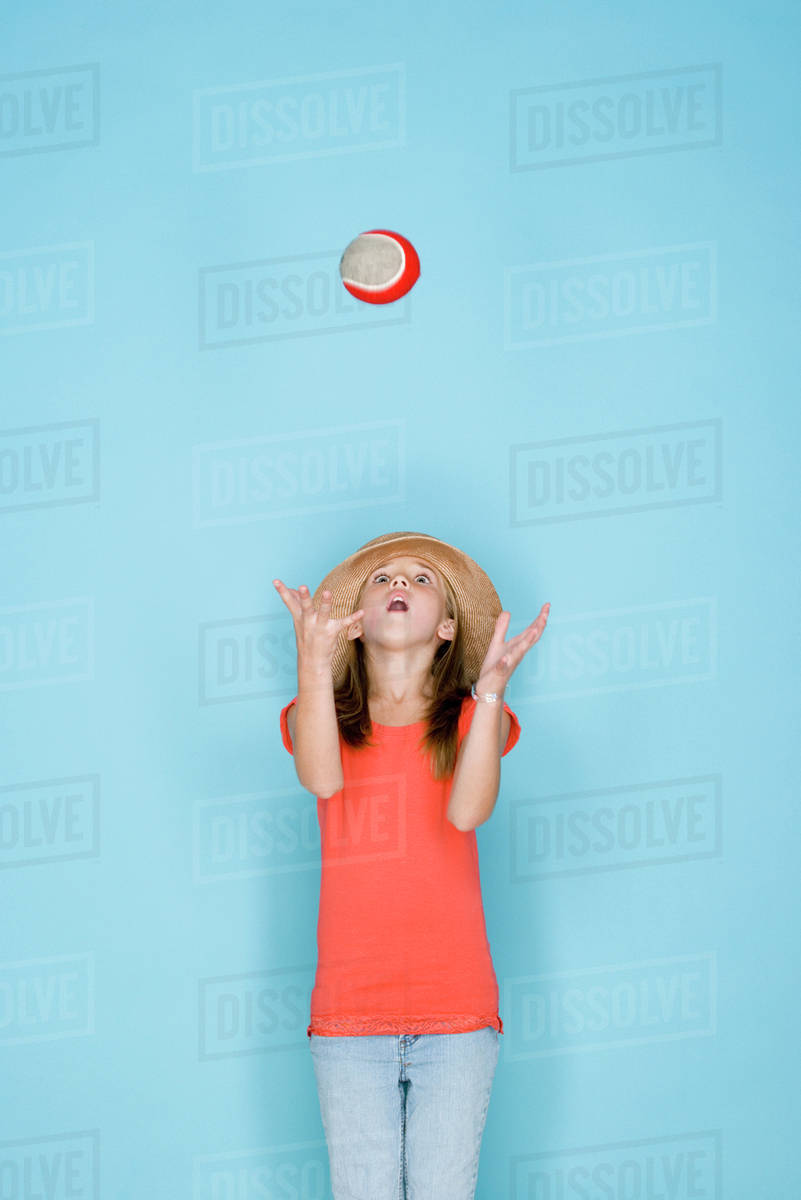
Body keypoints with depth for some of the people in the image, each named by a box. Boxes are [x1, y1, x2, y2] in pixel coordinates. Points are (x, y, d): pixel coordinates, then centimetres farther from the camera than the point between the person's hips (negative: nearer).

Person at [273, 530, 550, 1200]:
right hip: (349, 1018, 0)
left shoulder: (473, 716, 7)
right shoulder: (324, 714, 9)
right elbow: (322, 779, -16)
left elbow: (469, 810, -14)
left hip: (456, 1018, 0)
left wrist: (491, 687, -27)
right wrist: (314, 662, -31)